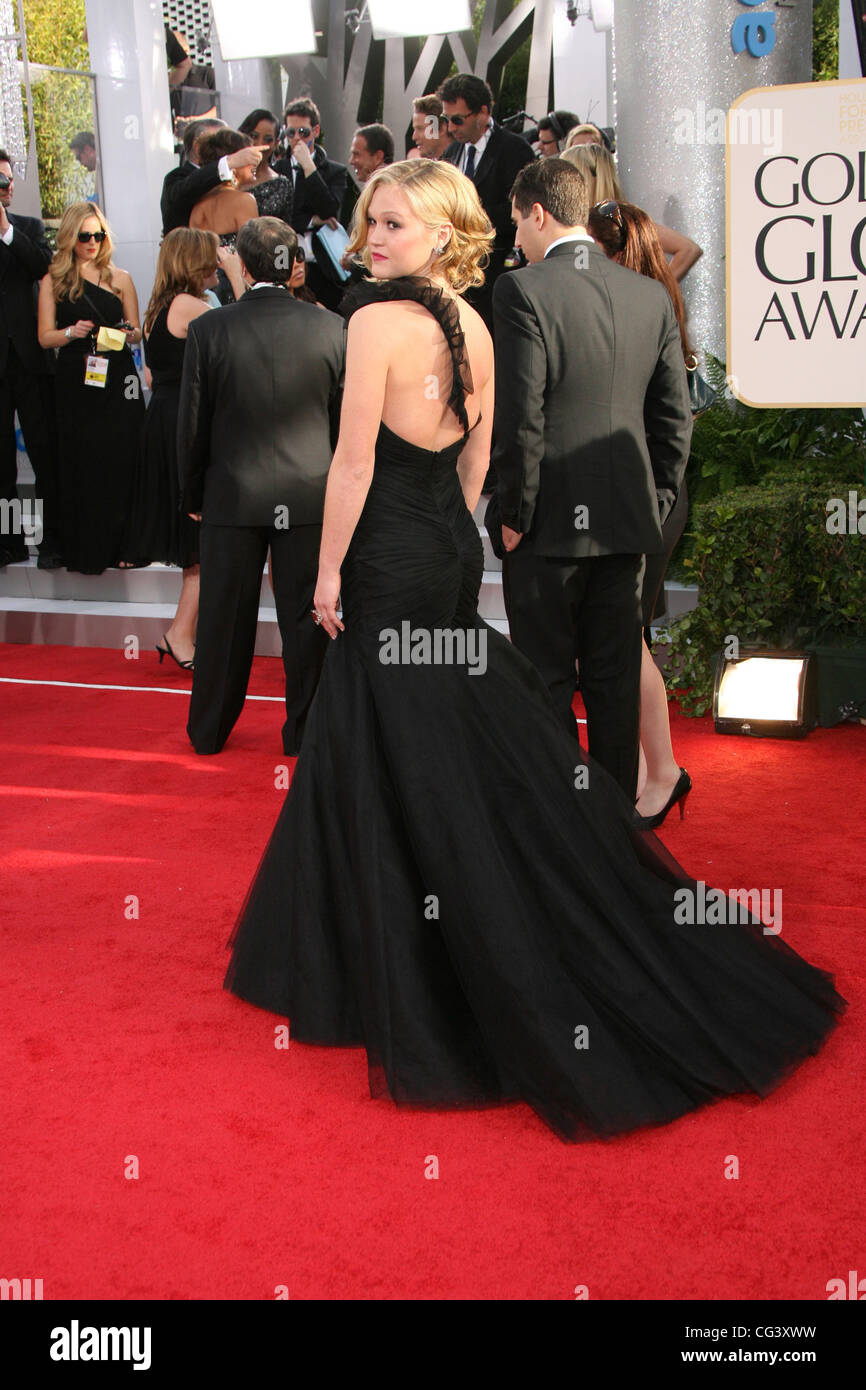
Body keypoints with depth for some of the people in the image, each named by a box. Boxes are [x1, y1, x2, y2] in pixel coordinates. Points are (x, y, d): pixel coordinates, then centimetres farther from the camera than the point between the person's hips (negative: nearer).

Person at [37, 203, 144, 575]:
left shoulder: (120, 279, 9)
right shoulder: (53, 281, 6)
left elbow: (136, 331, 12)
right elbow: (45, 336, 3)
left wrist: (129, 335, -11)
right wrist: (71, 332, -16)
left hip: (118, 382, 1)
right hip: (75, 384, -1)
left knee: (120, 463, -1)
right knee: (80, 465, 2)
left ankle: (117, 545, 8)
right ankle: (84, 551, 10)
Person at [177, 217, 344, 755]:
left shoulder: (208, 330, -8)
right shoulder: (332, 328, -5)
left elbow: (192, 424, -3)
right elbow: (346, 418, 2)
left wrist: (193, 494, 10)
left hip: (232, 495, 0)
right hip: (310, 496, 0)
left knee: (225, 617, 11)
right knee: (307, 617, 9)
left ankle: (209, 730, 24)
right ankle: (305, 730, 17)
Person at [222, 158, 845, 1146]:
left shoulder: (377, 320, -16)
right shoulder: (472, 325, 8)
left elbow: (354, 459, -17)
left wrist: (329, 570, -9)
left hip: (390, 561, -7)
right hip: (454, 550, 8)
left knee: (402, 773, 1)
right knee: (487, 748, 16)